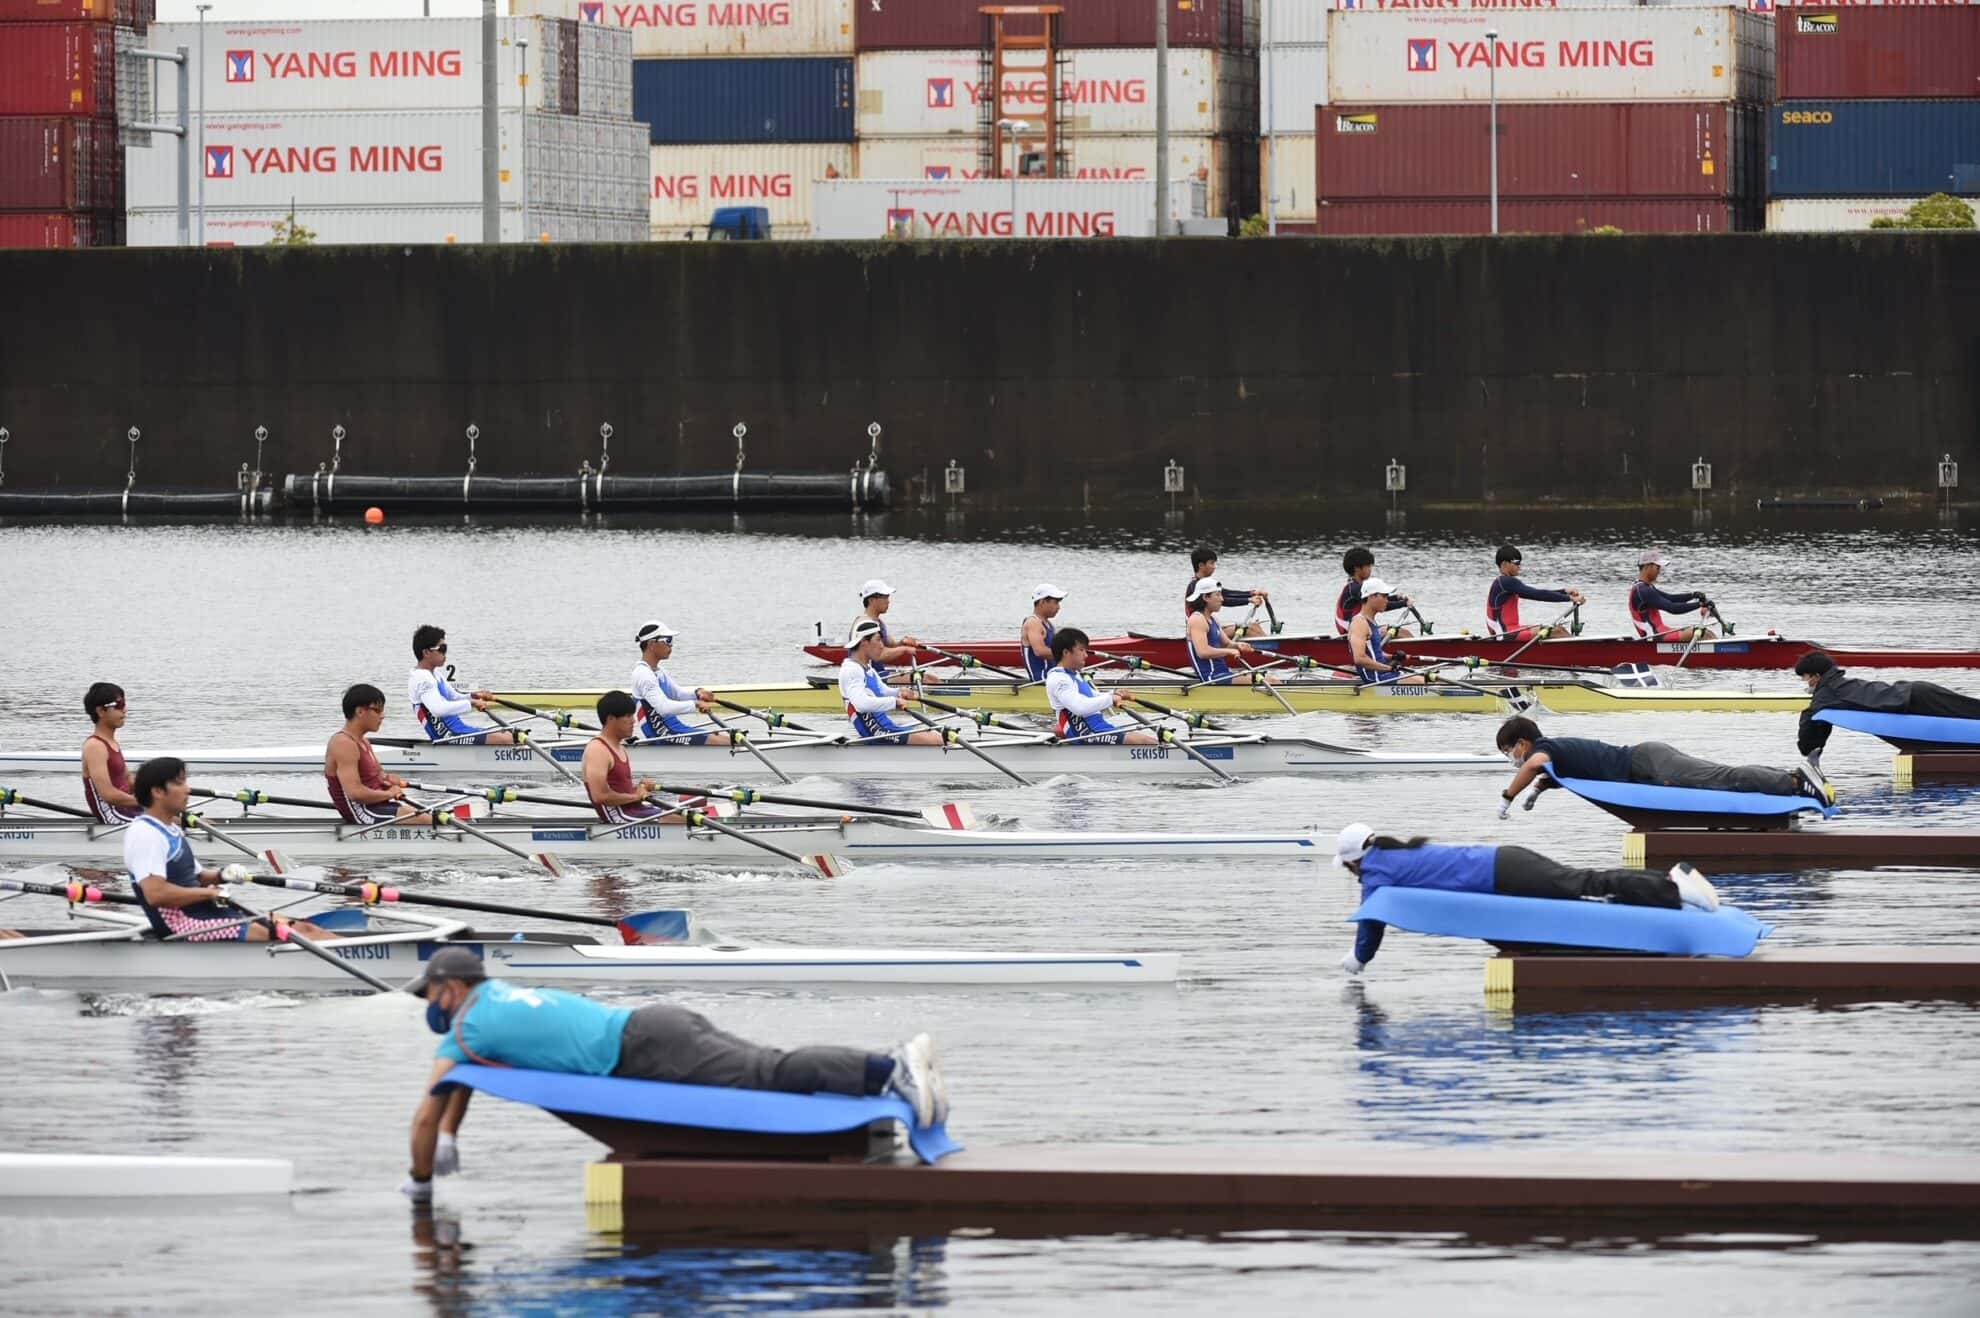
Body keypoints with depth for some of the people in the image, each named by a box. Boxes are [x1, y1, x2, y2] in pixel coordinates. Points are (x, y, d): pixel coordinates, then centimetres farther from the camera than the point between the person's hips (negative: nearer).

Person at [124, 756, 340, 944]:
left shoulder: (172, 831, 20)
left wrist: (220, 877, 3)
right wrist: (209, 893, -14)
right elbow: (155, 893, -24)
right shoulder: (144, 834, -13)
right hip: (183, 926, -10)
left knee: (300, 928, 0)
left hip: (204, 914, 10)